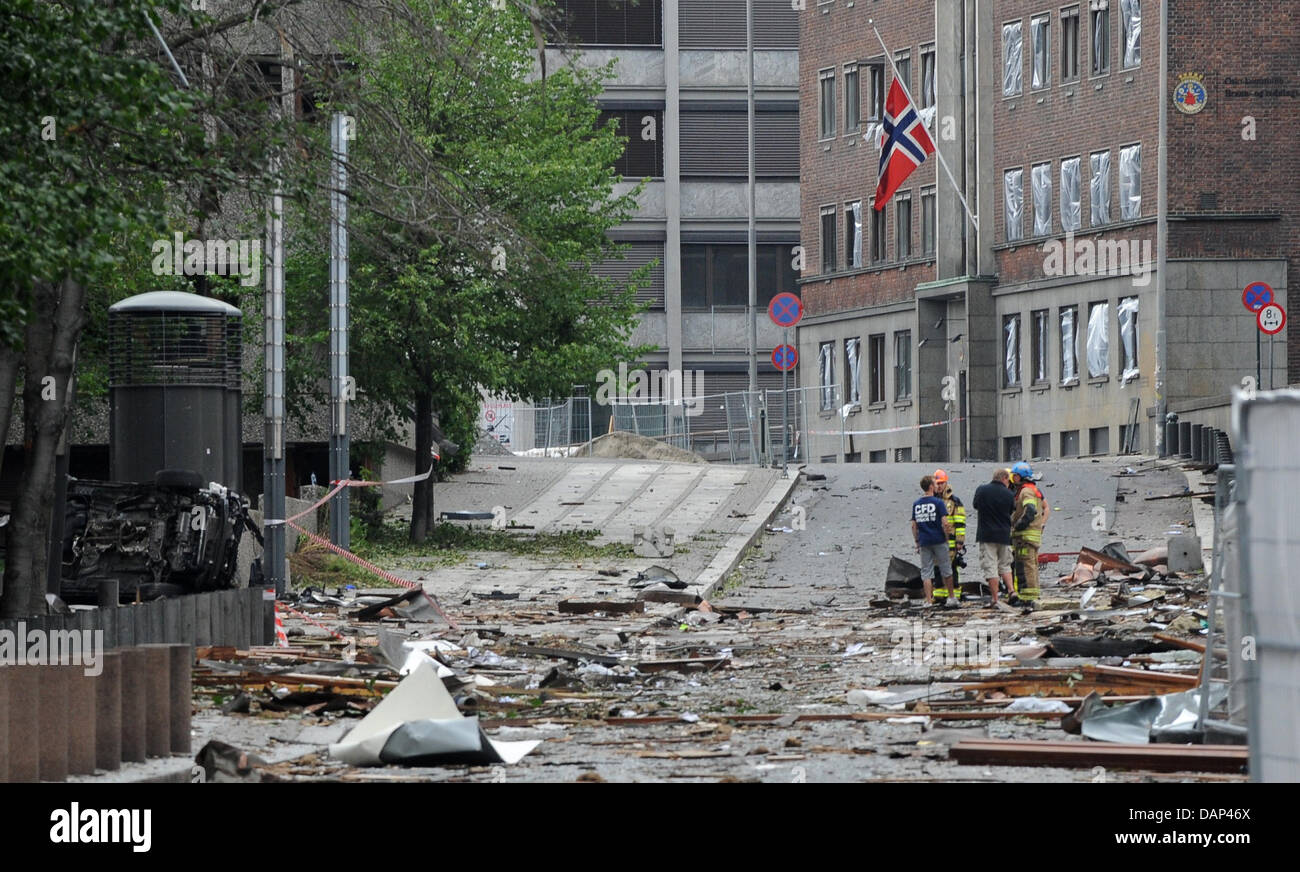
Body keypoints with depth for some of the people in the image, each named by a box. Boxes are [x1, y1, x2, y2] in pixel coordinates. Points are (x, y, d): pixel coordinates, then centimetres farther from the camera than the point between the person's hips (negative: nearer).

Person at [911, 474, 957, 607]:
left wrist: (917, 541, 15)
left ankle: (928, 601, -1)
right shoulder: (938, 502, -8)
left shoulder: (916, 504, 6)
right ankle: (951, 598, 18)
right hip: (939, 541, -3)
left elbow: (914, 525, 8)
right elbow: (945, 523, -12)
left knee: (926, 573, 5)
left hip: (924, 542, 3)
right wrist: (946, 537, 1)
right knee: (946, 571, 10)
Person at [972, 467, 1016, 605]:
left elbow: (975, 505, 12)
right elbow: (1011, 511, 7)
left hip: (986, 534, -2)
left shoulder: (981, 490, -3)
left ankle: (994, 598, -2)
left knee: (990, 567, 0)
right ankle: (1011, 590, 7)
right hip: (1004, 534, 2)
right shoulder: (1008, 494, -4)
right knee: (1004, 565, 19)